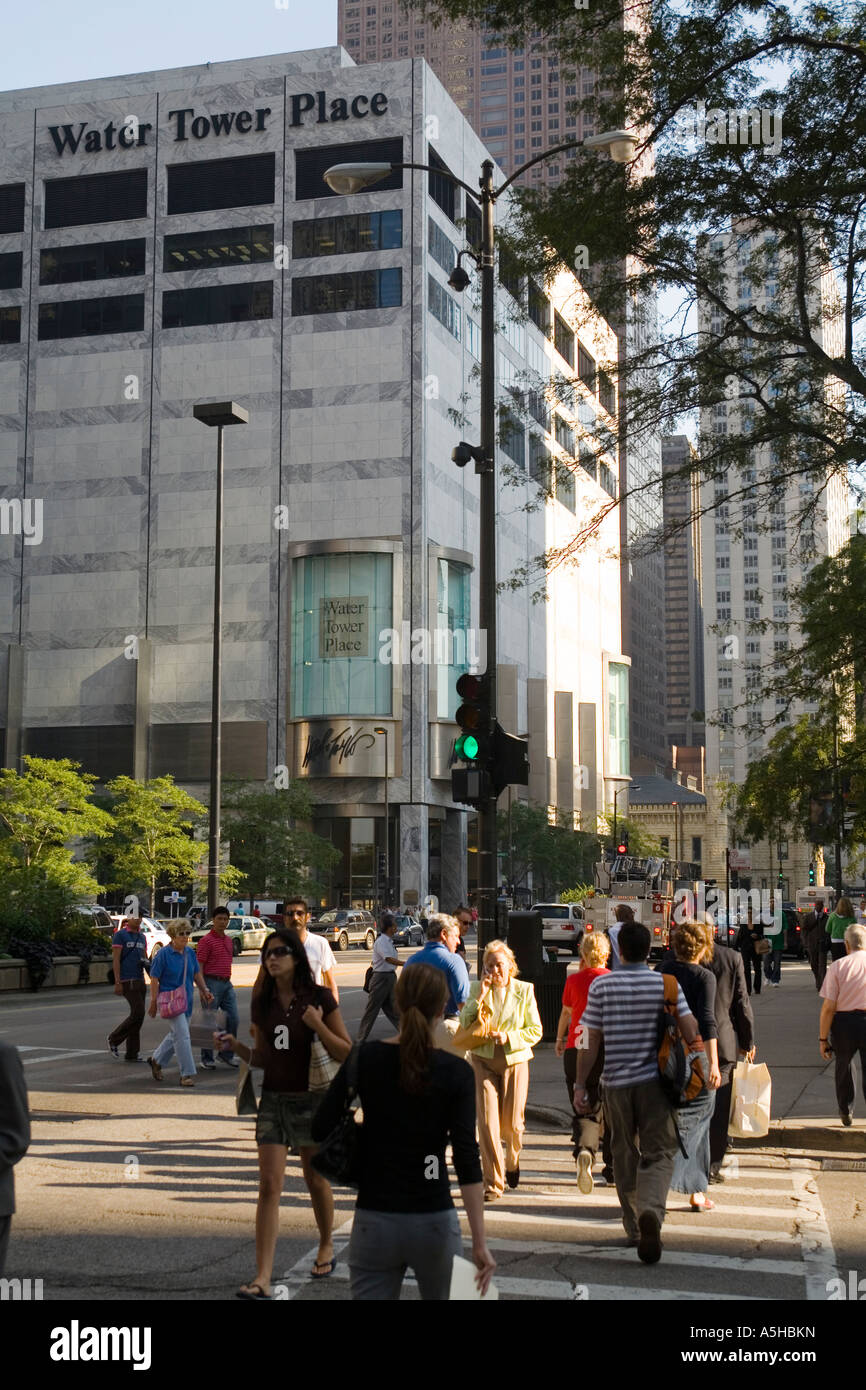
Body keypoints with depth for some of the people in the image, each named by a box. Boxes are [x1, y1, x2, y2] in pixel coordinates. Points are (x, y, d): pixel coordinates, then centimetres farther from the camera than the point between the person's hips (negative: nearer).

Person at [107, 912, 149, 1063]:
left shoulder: (141, 936, 16)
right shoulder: (120, 935, -6)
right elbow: (116, 959, -10)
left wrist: (146, 963, -1)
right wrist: (117, 982, -16)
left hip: (140, 980, 7)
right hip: (127, 981, -7)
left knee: (136, 1015, 6)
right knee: (138, 1012, -13)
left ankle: (132, 1053, 11)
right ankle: (114, 1039, 4)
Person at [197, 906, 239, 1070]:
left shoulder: (228, 940, 15)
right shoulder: (206, 940, -9)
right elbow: (198, 966, -12)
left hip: (227, 983, 7)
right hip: (212, 983, -7)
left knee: (233, 1019, 4)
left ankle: (226, 1054, 15)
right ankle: (207, 1058, 8)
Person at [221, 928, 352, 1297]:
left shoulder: (319, 997, -8)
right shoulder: (263, 1002, 4)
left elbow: (348, 1053, -8)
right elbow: (262, 1058, 12)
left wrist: (317, 1025, -22)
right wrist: (238, 1048, -7)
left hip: (310, 1099, -3)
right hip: (273, 1098, 3)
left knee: (316, 1180, 13)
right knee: (269, 1184, -6)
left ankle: (326, 1247, 39)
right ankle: (262, 1279, -8)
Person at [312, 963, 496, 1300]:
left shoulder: (365, 1058, -5)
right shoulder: (455, 1071, -9)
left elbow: (321, 1129, -4)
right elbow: (466, 1158, -15)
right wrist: (479, 1242, -15)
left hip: (374, 1221, 0)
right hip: (433, 1223, 0)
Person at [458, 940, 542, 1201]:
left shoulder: (524, 990, -1)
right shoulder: (477, 989, 3)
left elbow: (535, 1031, 0)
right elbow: (465, 1025, -4)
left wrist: (509, 1037, -15)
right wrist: (480, 995, -13)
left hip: (514, 1061, 0)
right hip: (483, 1061, 0)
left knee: (511, 1124, 4)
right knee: (487, 1121, -10)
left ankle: (512, 1159, 38)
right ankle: (493, 1182, -1)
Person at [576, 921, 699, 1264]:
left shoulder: (601, 986, -3)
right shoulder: (667, 984, -3)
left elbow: (591, 1042, -2)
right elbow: (690, 1033, -7)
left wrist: (580, 1084, 5)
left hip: (615, 1082, 1)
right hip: (653, 1081, -1)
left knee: (624, 1154, 15)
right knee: (659, 1152, 2)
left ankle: (634, 1227, 22)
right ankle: (651, 1211, -25)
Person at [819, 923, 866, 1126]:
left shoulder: (837, 966, -5)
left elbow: (828, 1007, -7)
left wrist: (823, 1038, -1)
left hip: (843, 1022, 0)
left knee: (843, 1066, 23)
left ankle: (846, 1111, 35)